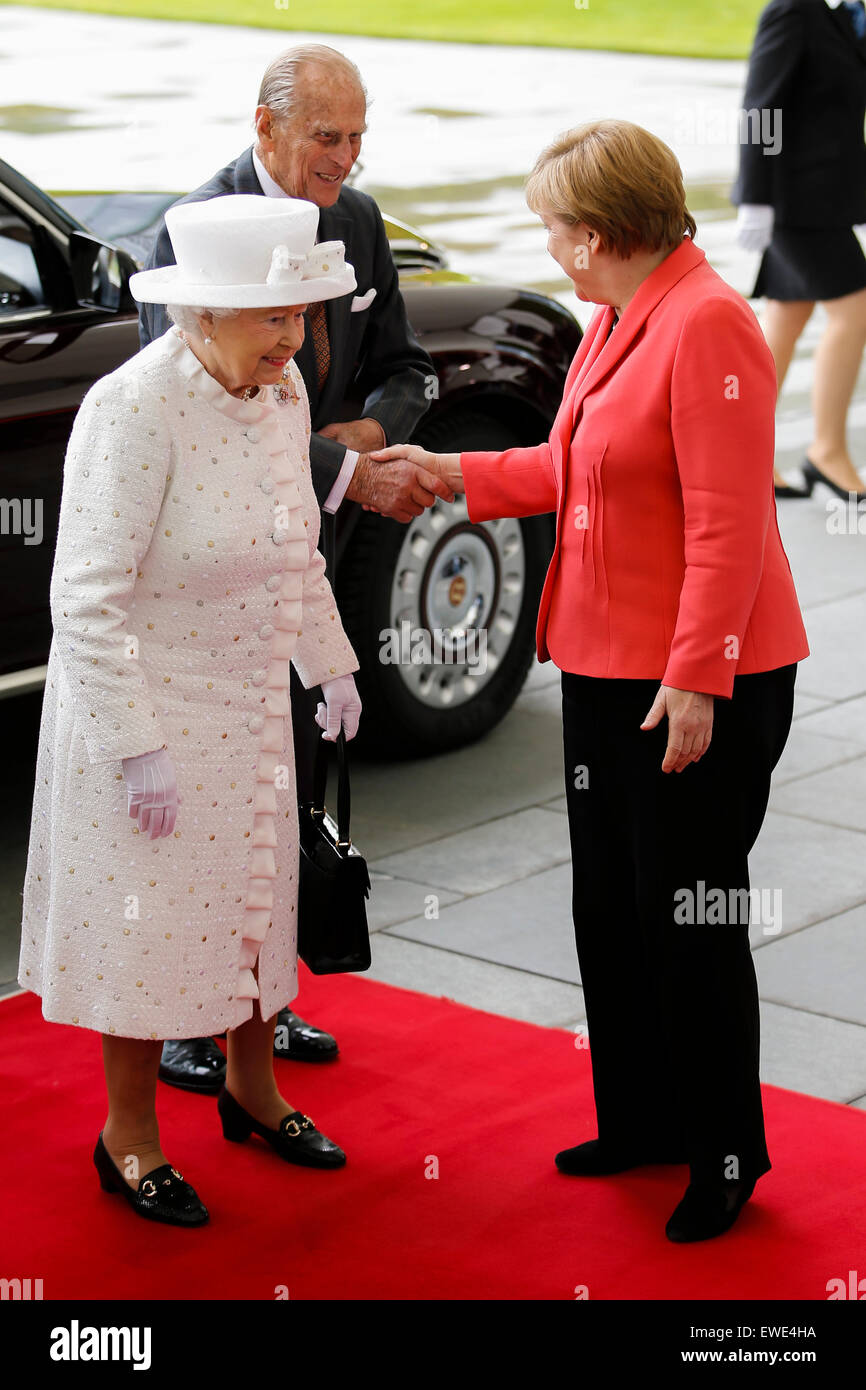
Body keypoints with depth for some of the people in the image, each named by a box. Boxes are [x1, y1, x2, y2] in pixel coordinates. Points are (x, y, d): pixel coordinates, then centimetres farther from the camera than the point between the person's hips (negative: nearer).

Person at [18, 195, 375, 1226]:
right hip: (144, 711, -7)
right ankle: (129, 1136, 24)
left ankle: (252, 1089, 41)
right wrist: (137, 747, -24)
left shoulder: (281, 390, -1)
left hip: (249, 702, 7)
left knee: (255, 898, 19)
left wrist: (328, 662, 19)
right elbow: (88, 599, -24)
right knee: (147, 921, 5)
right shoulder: (133, 410, -25)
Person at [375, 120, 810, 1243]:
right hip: (607, 664, 9)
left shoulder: (707, 325, -19)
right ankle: (640, 1122, 31)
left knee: (692, 919, 1)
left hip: (701, 684, -9)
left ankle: (726, 1155, 17)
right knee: (611, 906, 16)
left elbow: (728, 520, -22)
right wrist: (450, 471, 25)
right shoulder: (615, 322, 11)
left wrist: (696, 679, -23)